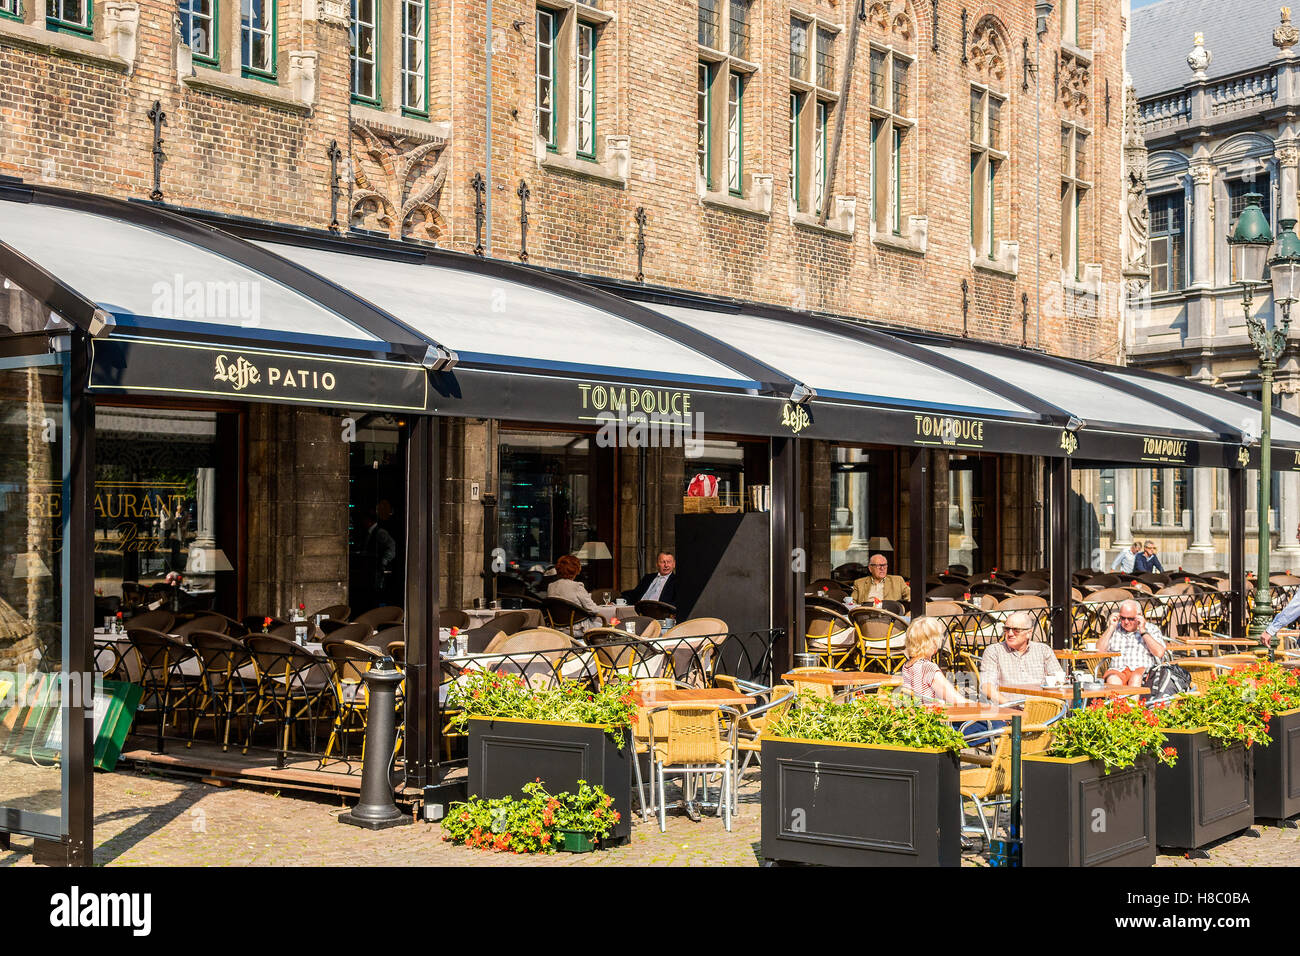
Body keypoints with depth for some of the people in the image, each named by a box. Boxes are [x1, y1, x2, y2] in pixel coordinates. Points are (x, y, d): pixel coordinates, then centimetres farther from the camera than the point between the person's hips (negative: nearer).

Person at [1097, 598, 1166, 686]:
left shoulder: (1151, 629, 14)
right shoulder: (1115, 629, 21)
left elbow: (1159, 653, -3)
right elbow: (1099, 650, 9)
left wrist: (1143, 631, -4)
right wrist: (1111, 627, 6)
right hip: (1118, 670, 2)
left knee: (1136, 678, -37)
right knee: (1112, 679, -34)